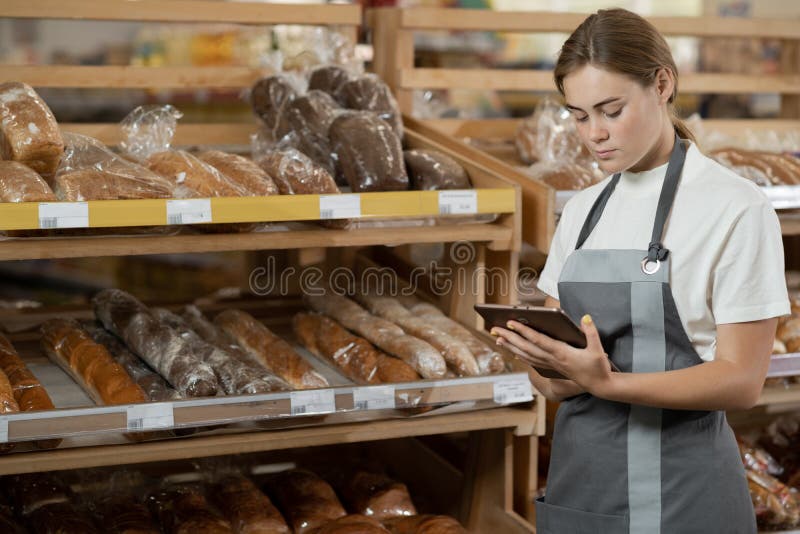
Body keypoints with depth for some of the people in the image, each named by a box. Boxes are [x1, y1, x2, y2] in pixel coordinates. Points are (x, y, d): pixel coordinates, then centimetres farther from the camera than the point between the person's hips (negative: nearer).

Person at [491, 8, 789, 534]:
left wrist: (607, 382, -26)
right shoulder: (582, 210, 7)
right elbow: (556, 377, 10)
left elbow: (742, 379, -14)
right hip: (578, 477, 5)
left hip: (677, 491, -5)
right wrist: (556, 373, -13)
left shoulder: (735, 208, -11)